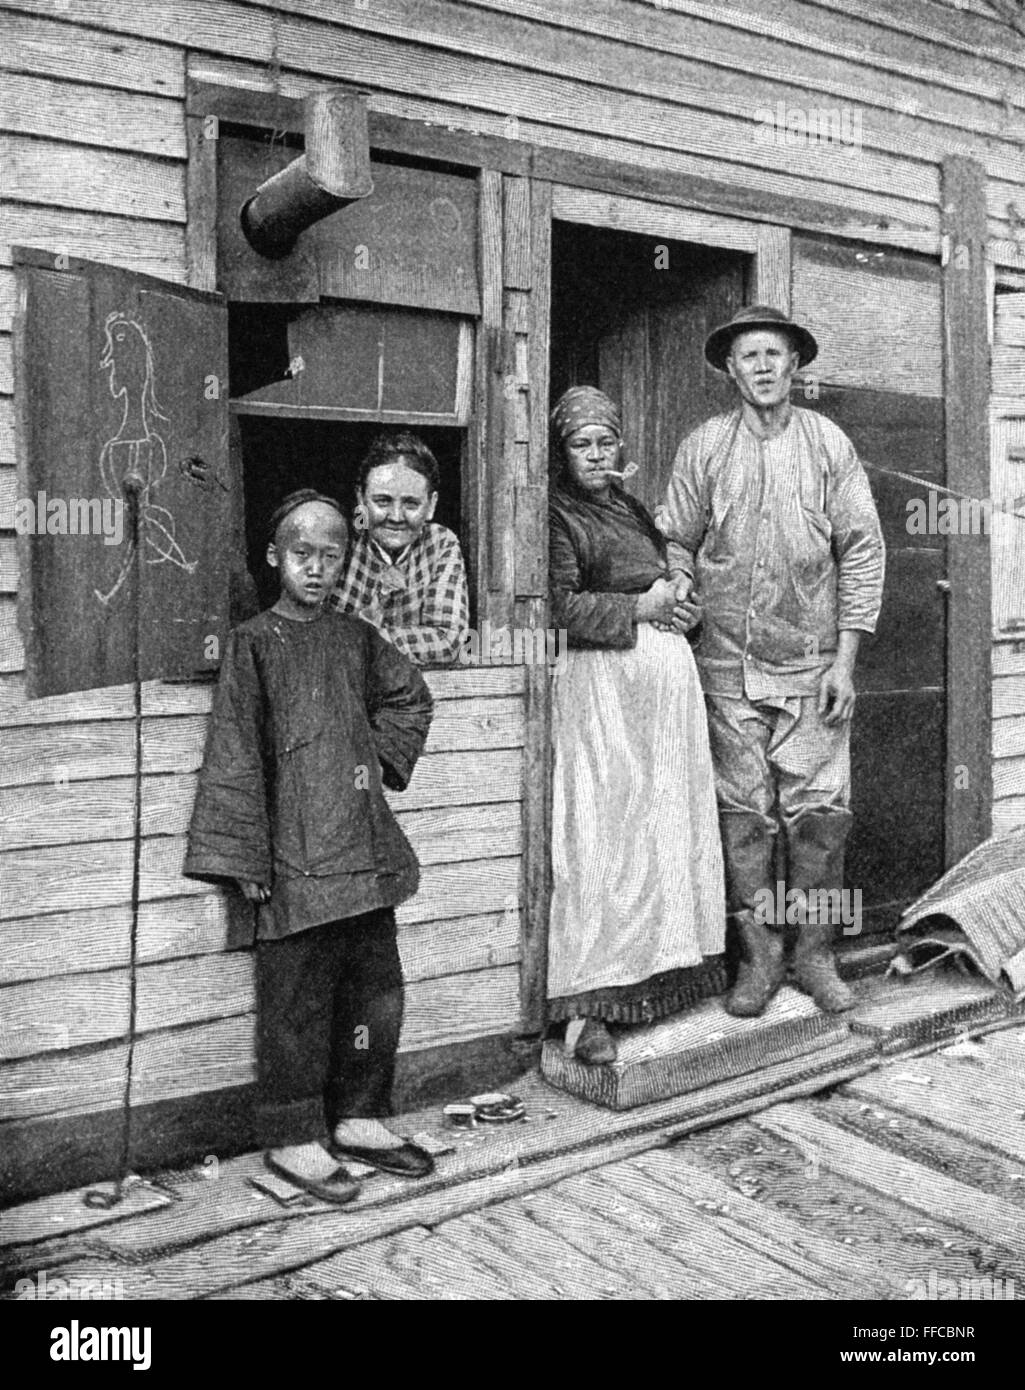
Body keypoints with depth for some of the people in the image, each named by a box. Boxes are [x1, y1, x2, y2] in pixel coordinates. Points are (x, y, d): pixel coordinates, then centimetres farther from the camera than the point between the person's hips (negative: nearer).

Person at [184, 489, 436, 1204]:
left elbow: (412, 697, 26)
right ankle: (292, 1138, 18)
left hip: (365, 847, 6)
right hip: (294, 855, -5)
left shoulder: (356, 638, 9)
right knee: (299, 999, 2)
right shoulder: (254, 642, -5)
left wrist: (385, 756, 10)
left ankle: (359, 1118, 28)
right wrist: (246, 857, -11)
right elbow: (236, 754, -8)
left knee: (378, 989, 12)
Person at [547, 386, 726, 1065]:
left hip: (668, 671, 8)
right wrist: (640, 608, -11)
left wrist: (676, 605, 8)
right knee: (604, 837, -10)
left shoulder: (631, 507, 19)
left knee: (669, 826, 10)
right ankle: (585, 1007, -6)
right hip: (605, 683, -8)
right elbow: (559, 607, -17)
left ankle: (661, 974, 21)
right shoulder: (562, 515, -6)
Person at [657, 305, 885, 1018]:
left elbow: (862, 551, 3)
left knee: (819, 810, 0)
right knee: (743, 812, 3)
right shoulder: (702, 448, 6)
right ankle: (760, 955, 15)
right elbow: (676, 547, 9)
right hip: (727, 665, 0)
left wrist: (845, 659, -3)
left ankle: (815, 952, 15)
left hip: (812, 664, 0)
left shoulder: (829, 442, 4)